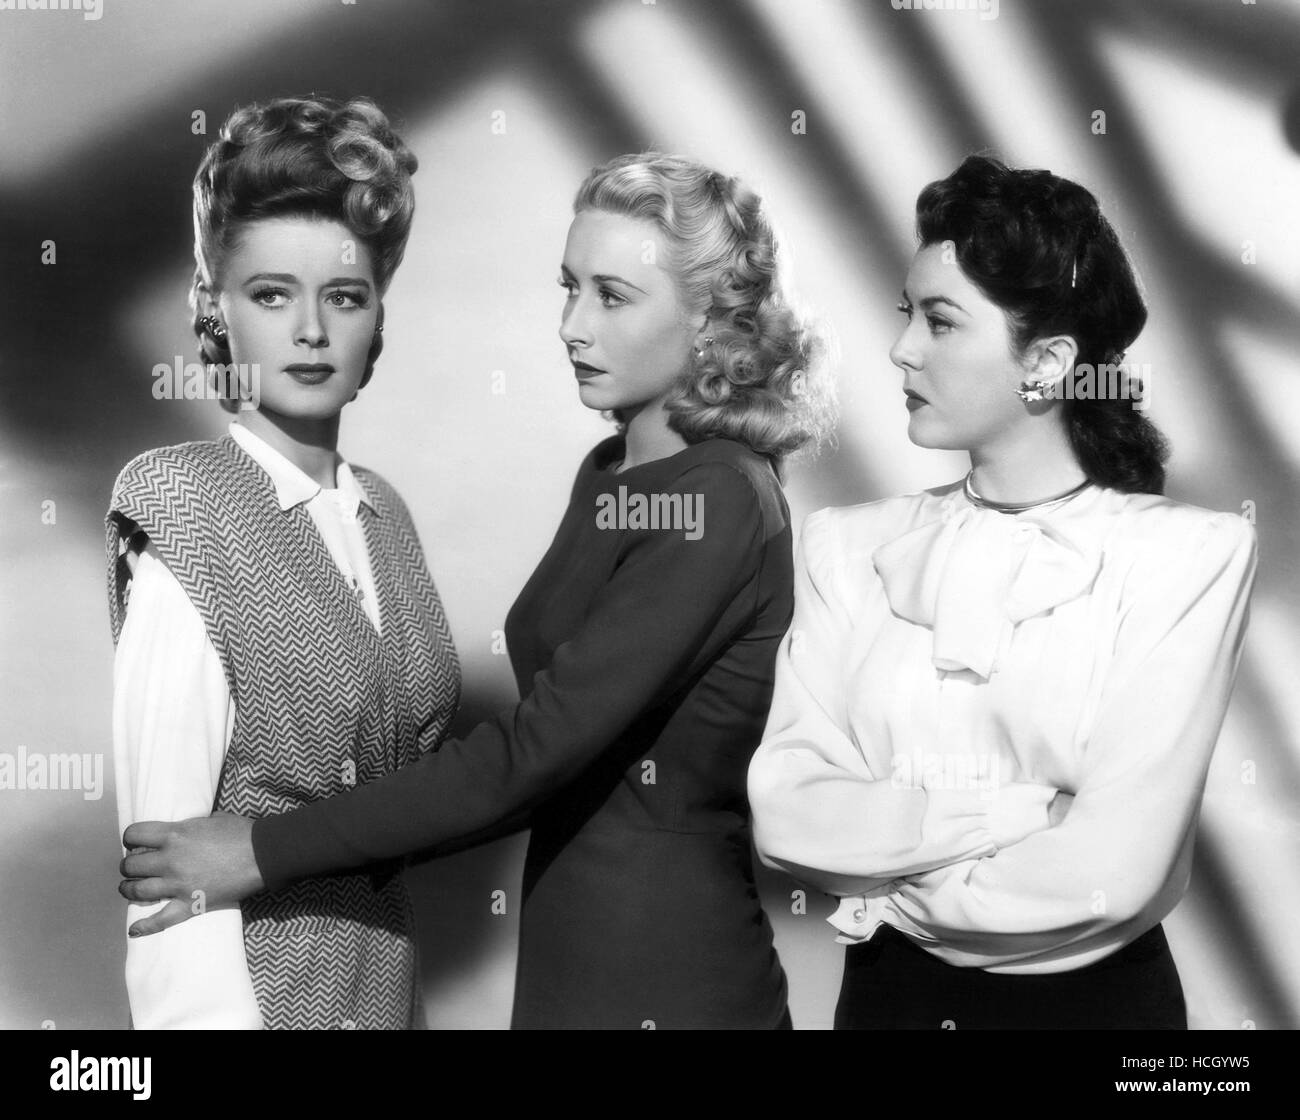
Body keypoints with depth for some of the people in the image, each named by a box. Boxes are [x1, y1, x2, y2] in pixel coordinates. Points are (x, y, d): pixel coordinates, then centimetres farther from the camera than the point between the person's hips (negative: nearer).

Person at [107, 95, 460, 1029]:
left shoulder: (383, 511, 2)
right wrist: (207, 1015, -20)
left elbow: (408, 743, 8)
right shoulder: (184, 530, -17)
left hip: (387, 966, 6)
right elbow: (164, 841, -18)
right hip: (255, 975, -6)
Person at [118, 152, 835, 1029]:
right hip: (566, 946, 7)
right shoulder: (609, 472, 6)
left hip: (666, 973, -7)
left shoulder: (719, 506, -20)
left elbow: (535, 747, -23)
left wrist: (269, 851, -20)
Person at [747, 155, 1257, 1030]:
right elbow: (786, 811, -11)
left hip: (1093, 993, -2)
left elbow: (1113, 871, -20)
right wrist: (1013, 813, -21)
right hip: (888, 986, 3)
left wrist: (891, 886, -10)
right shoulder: (852, 548, -2)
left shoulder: (1189, 555, -13)